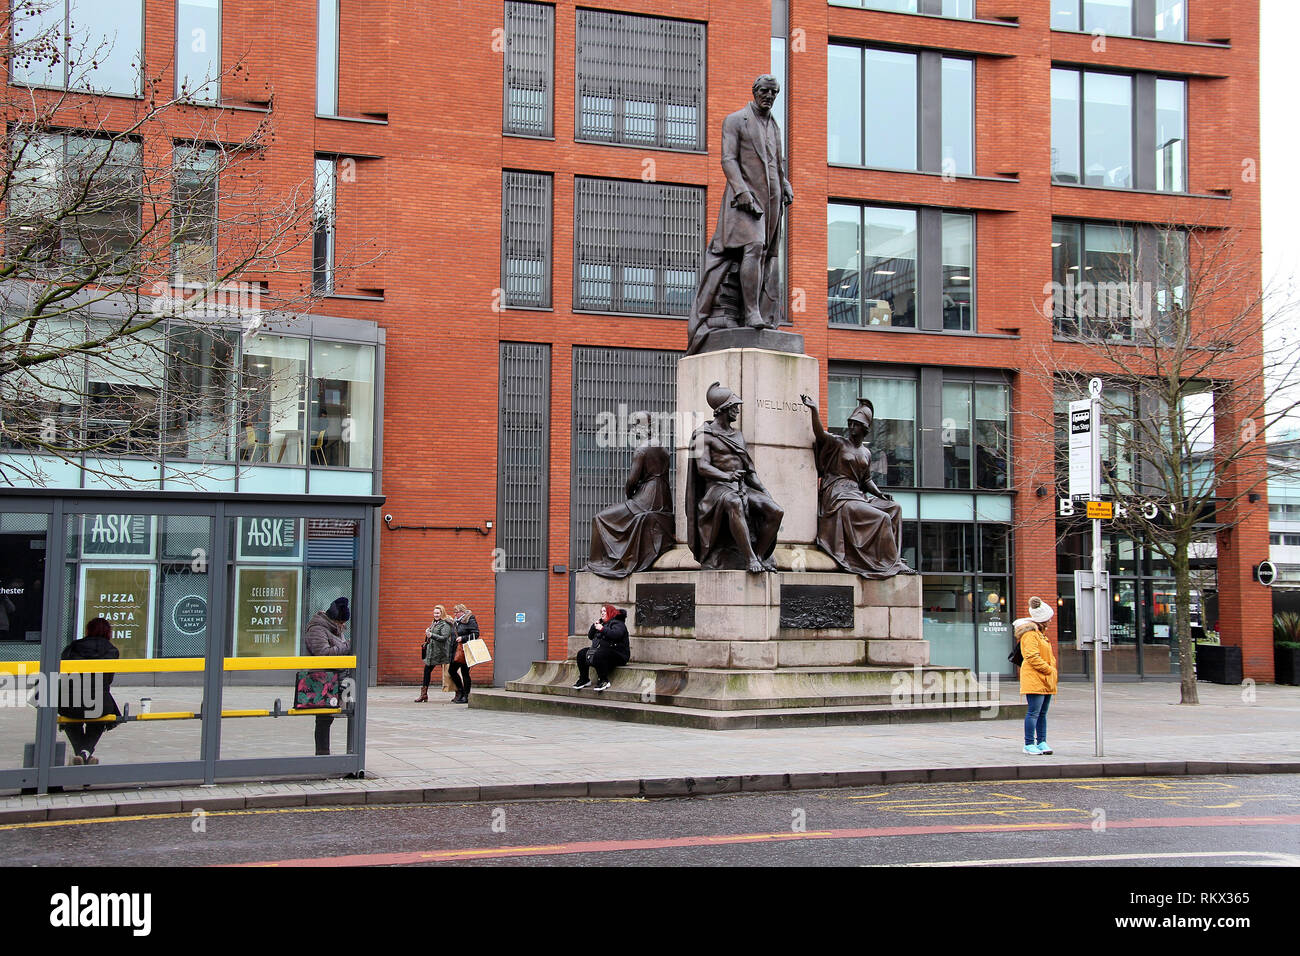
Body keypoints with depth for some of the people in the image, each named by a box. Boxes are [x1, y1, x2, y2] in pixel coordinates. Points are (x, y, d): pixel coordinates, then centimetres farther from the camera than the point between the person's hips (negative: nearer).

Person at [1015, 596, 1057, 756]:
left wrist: (1052, 670, 12)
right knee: (1033, 712, -10)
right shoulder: (1030, 634, -12)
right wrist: (1050, 670, -14)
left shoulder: (1040, 633, 22)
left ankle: (1041, 743, 14)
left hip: (1045, 680, 10)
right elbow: (1032, 657, -18)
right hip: (1034, 679, -10)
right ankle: (1029, 744, -8)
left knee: (1042, 713, 11)